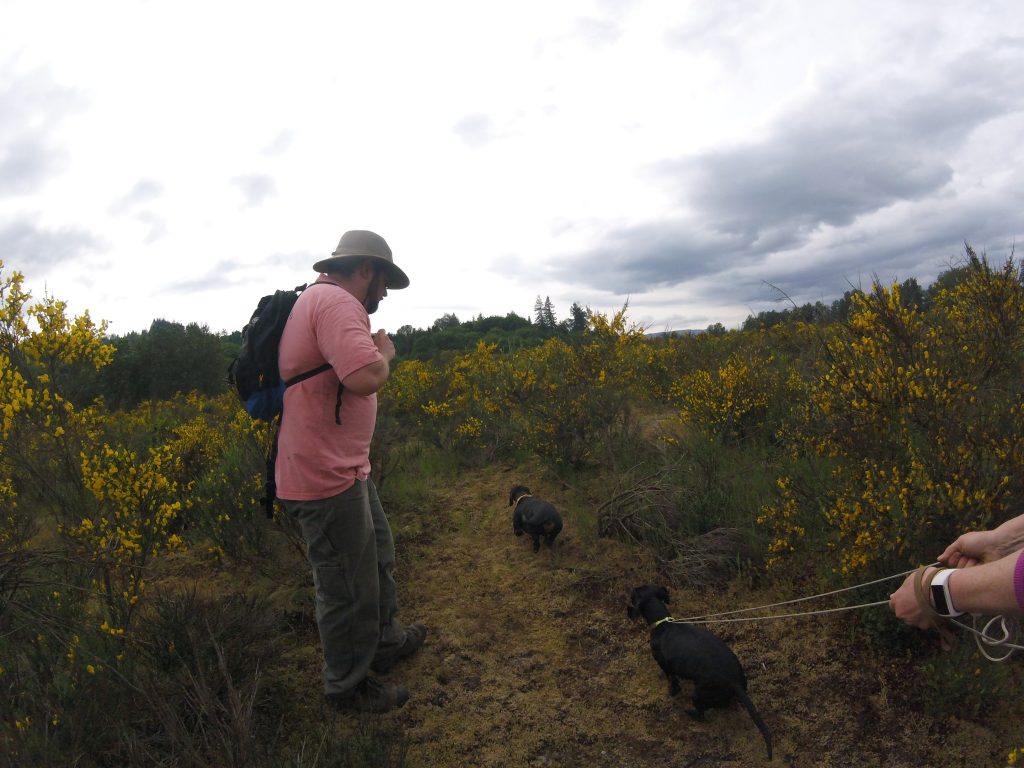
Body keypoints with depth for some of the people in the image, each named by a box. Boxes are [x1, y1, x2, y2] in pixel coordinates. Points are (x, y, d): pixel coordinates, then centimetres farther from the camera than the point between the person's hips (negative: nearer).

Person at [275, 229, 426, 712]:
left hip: (347, 469, 11)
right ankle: (347, 687, 28)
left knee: (377, 556, 26)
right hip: (326, 479, -11)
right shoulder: (336, 302, -20)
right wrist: (385, 352, -14)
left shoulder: (315, 297, 14)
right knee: (348, 589, 6)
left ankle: (386, 641, 46)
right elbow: (365, 378, -34)